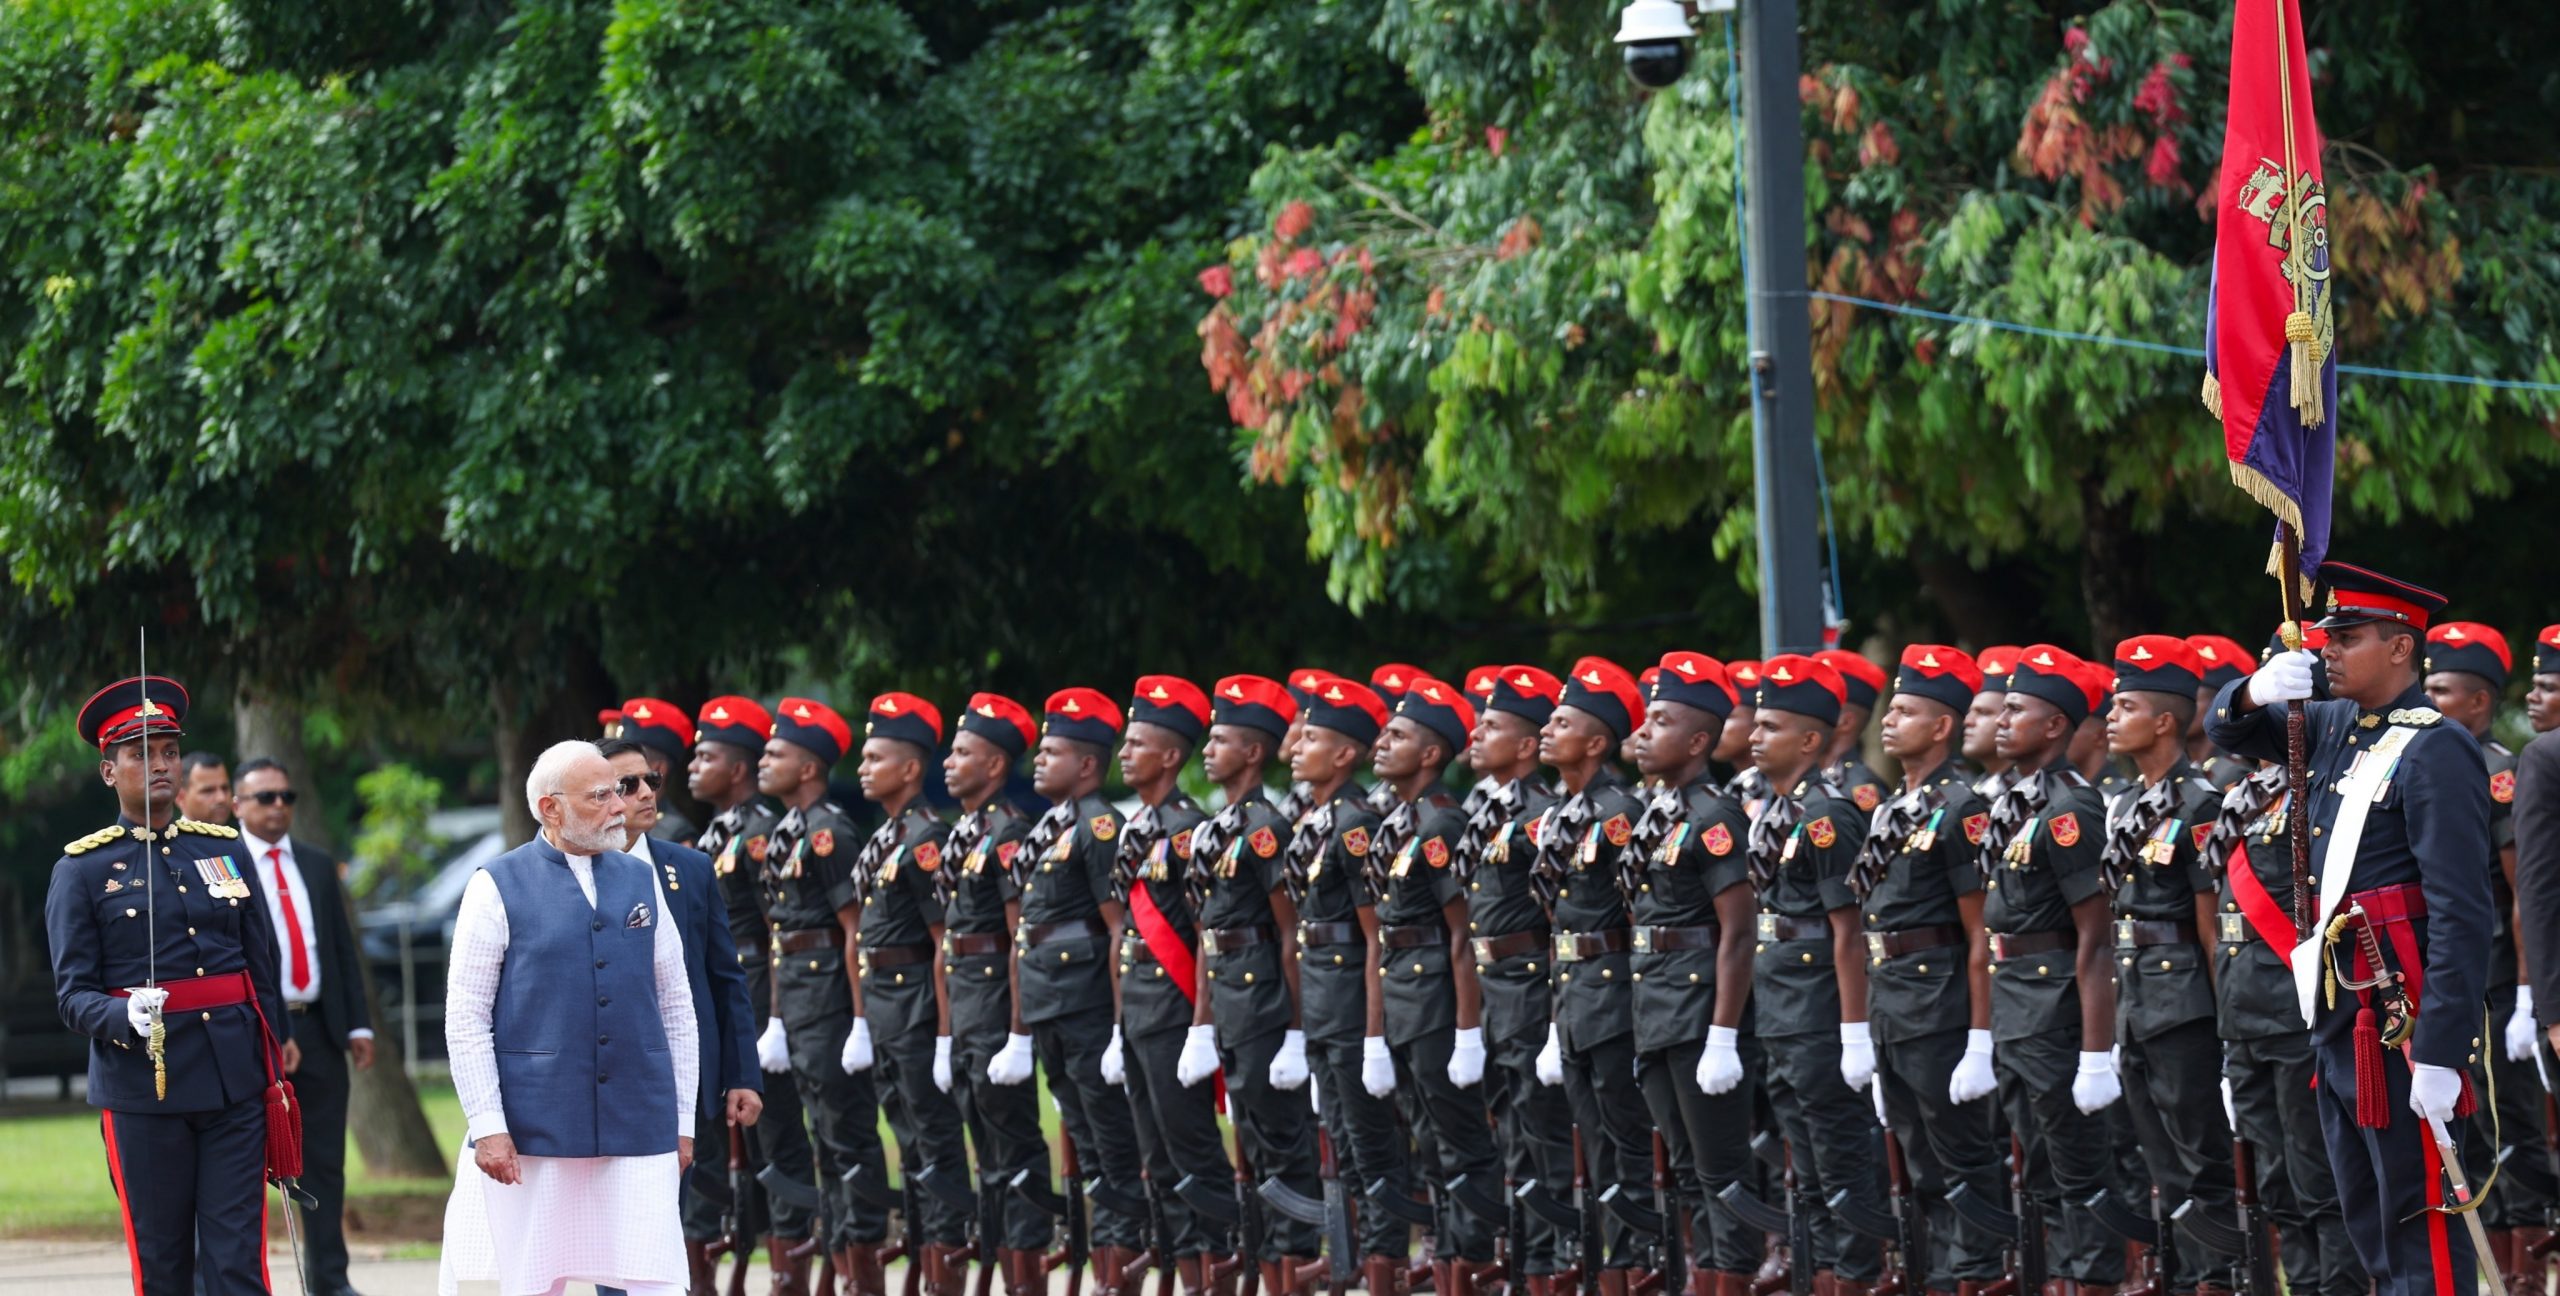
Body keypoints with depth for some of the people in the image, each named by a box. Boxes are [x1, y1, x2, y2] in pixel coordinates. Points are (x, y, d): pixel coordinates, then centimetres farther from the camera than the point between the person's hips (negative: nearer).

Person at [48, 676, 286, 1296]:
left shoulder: (227, 851, 12)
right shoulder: (83, 870, 2)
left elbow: (265, 973, 14)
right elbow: (73, 994, -3)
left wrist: (274, 1076, 9)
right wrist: (125, 1019, -24)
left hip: (235, 1083, 2)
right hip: (143, 1090, -2)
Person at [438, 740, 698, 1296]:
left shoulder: (642, 882, 11)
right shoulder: (498, 887, -1)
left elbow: (677, 1008, 14)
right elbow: (465, 1019, -4)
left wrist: (682, 1121, 10)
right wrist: (487, 1127, -11)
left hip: (641, 1128, 3)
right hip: (533, 1131, -3)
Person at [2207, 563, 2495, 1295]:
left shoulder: (2435, 752, -14)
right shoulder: (2339, 728, 12)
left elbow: (2464, 914, -19)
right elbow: (2229, 733, 23)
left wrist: (2442, 1050, -24)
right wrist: (2256, 693, -3)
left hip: (2402, 1014, -9)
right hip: (2338, 1015, 9)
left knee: (2418, 1218, -8)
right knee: (2366, 1216, 13)